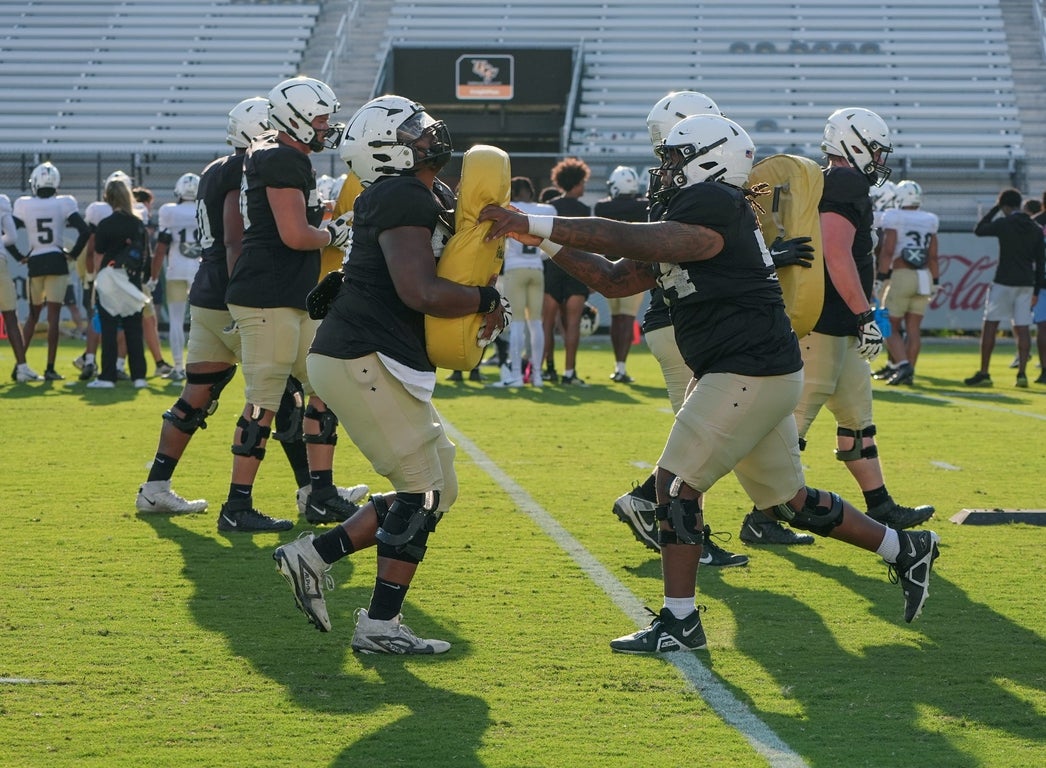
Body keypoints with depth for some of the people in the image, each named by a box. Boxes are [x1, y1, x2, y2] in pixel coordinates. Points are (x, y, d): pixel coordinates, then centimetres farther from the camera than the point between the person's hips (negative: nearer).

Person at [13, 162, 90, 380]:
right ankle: (50, 369, -3)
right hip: (57, 262, -2)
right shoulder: (64, 204, -4)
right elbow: (85, 231, -10)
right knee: (53, 316, 0)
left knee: (33, 315, 16)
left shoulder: (24, 205, -1)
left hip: (35, 263, 2)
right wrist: (74, 254, 2)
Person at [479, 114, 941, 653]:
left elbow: (633, 242, -24)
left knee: (677, 480, -9)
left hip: (751, 374, -10)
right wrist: (542, 240, 6)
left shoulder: (713, 205, -15)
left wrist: (540, 225, -22)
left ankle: (679, 622, -4)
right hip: (757, 375, 10)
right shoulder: (684, 221, 16)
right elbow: (613, 279, 15)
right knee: (787, 499, 18)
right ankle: (905, 549, 30)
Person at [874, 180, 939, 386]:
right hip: (924, 277, 5)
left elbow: (887, 251, -11)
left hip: (901, 276, -5)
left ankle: (903, 365, -16)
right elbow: (933, 257, 10)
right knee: (913, 328, 9)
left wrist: (880, 279, -8)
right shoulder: (929, 221, 9)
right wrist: (935, 282, 17)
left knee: (891, 327, 2)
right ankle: (910, 371, 9)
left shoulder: (894, 218, -6)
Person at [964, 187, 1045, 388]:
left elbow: (978, 230, 9)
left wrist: (995, 208, 13)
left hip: (1004, 282, -5)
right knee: (1022, 328, 6)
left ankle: (983, 373, 1)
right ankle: (1022, 373, -1)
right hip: (1026, 283, 5)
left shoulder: (1003, 224, -8)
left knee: (990, 325, 2)